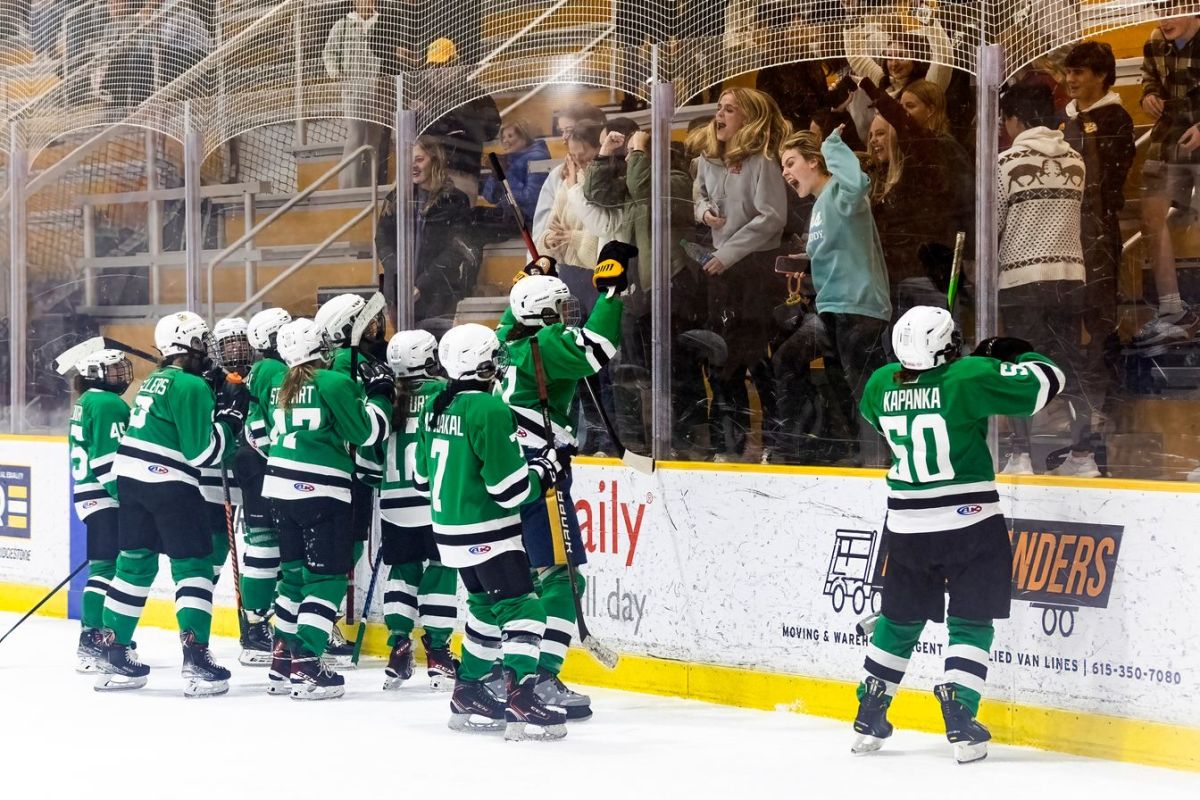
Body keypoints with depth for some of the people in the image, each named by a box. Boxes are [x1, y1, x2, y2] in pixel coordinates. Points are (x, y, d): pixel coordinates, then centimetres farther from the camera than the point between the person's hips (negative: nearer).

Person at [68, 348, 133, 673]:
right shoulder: (108, 404, -13)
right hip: (105, 499, -11)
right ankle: (92, 640, -19)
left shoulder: (86, 402, 19)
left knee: (107, 564, 15)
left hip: (92, 495, 11)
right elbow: (109, 459, -20)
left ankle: (107, 635, 21)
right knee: (108, 566, -13)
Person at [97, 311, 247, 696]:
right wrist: (231, 415, -3)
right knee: (194, 564, -3)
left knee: (135, 563, 14)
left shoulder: (154, 382, 16)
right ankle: (196, 659, -10)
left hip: (130, 476, 8)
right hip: (168, 484, -8)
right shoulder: (192, 387, -12)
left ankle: (113, 654, 16)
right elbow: (203, 451, -14)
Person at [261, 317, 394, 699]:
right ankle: (306, 668, -10)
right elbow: (368, 432, -10)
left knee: (296, 573, 18)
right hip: (321, 492, -7)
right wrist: (379, 393, 3)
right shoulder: (334, 383, -12)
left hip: (280, 488, 7)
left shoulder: (279, 385, 9)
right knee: (327, 577, -2)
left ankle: (283, 661, 20)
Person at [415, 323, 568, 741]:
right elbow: (510, 489, -20)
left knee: (487, 607, 22)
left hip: (450, 529, 9)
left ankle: (467, 694, 26)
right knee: (522, 609, -8)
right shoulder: (490, 410, -19)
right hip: (487, 533, -9)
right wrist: (544, 469, -3)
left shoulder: (436, 408, 7)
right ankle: (520, 702, -18)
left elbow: (424, 478, 16)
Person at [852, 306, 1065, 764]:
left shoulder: (882, 384, -1)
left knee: (900, 620, 18)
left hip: (906, 525, 5)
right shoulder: (969, 377, -15)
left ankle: (869, 720, 21)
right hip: (970, 521, -4)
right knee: (971, 623, 4)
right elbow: (1046, 382, -12)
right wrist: (1017, 354, 7)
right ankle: (960, 721, -7)